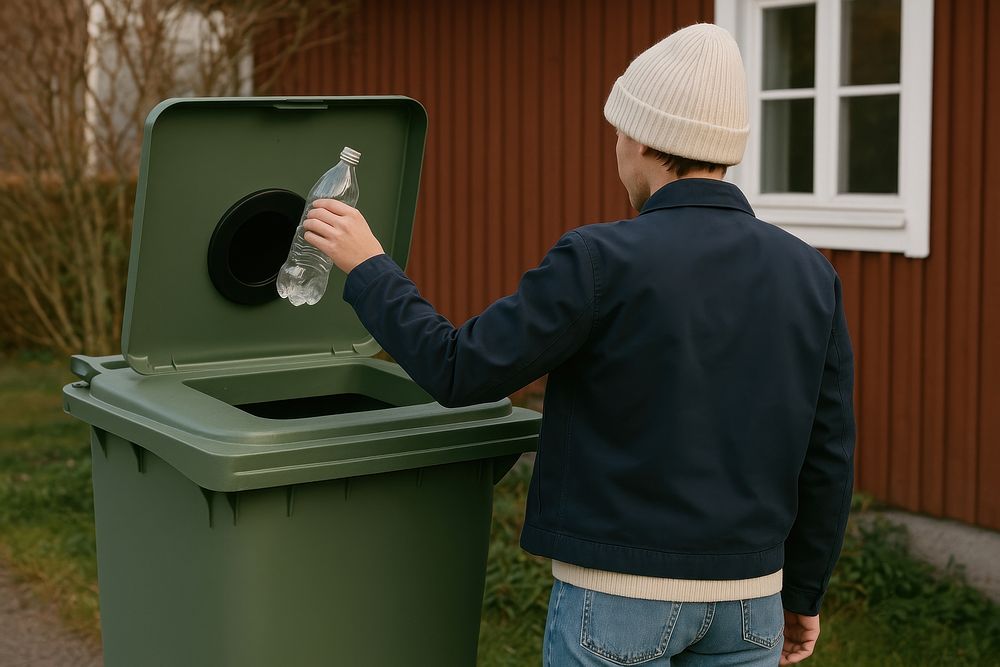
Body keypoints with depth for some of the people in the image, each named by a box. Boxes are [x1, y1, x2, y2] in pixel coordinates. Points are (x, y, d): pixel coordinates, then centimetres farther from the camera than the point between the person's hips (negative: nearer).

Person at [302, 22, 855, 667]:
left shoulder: (603, 260, -17)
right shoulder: (810, 274, -1)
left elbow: (460, 371, -12)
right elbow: (827, 456, 3)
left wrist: (368, 267, 0)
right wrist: (804, 592, 15)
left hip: (619, 591, -4)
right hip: (746, 599, 5)